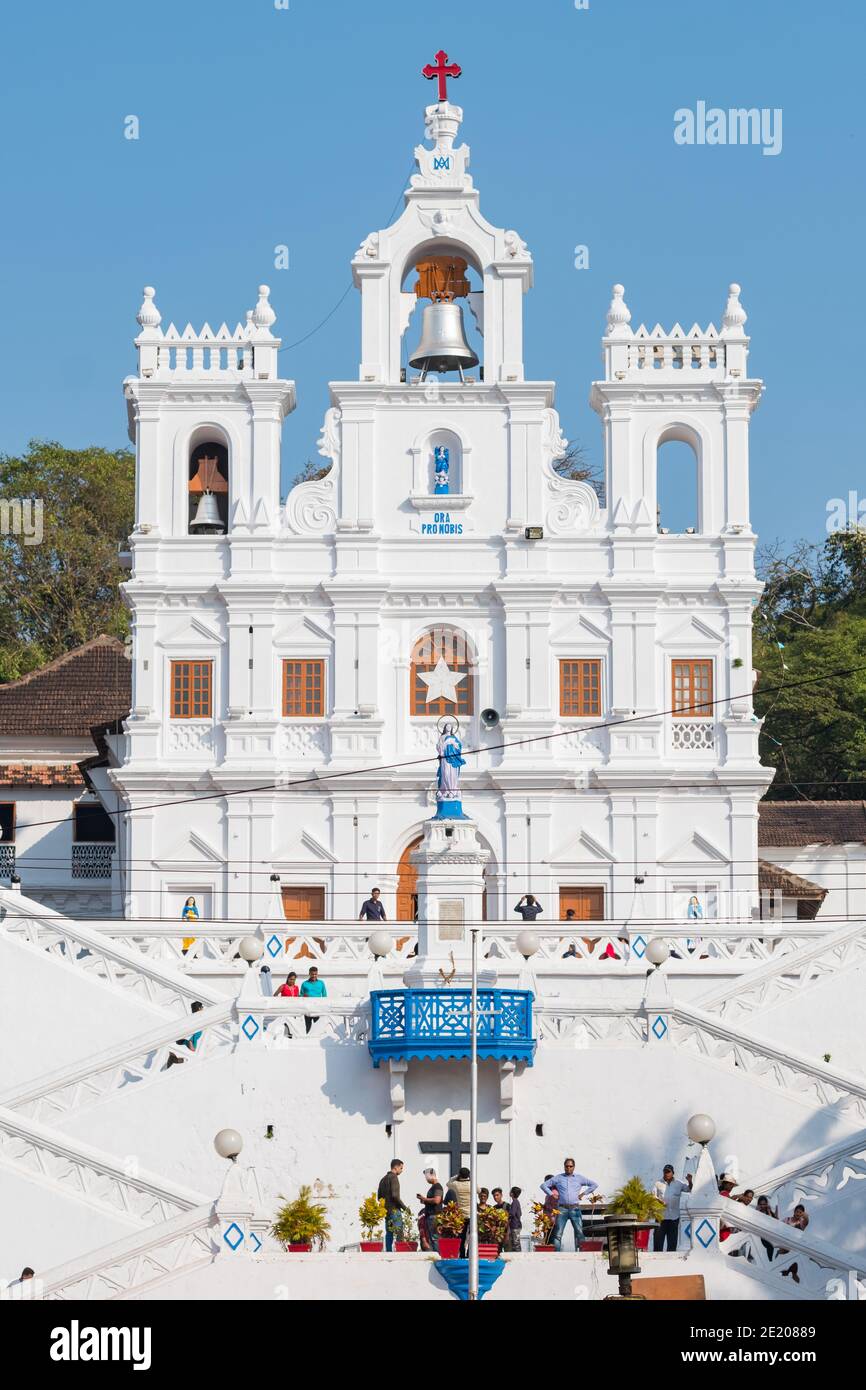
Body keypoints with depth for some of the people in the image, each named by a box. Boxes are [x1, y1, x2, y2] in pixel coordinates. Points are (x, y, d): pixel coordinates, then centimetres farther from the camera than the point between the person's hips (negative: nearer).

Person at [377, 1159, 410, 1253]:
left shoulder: (384, 1179, 16)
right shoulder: (394, 1178, -11)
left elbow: (379, 1196, 18)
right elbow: (395, 1195, -19)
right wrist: (404, 1207, -12)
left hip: (386, 1209, 9)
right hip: (394, 1209, -9)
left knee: (389, 1233, 10)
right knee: (399, 1234, -8)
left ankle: (388, 1252, 8)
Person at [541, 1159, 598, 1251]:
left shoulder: (580, 1178, 12)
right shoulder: (558, 1178, 10)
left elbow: (594, 1184, 16)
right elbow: (544, 1185, 15)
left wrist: (583, 1193, 8)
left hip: (575, 1209, 0)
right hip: (562, 1209, 0)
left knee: (579, 1232, -6)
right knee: (558, 1233, -6)